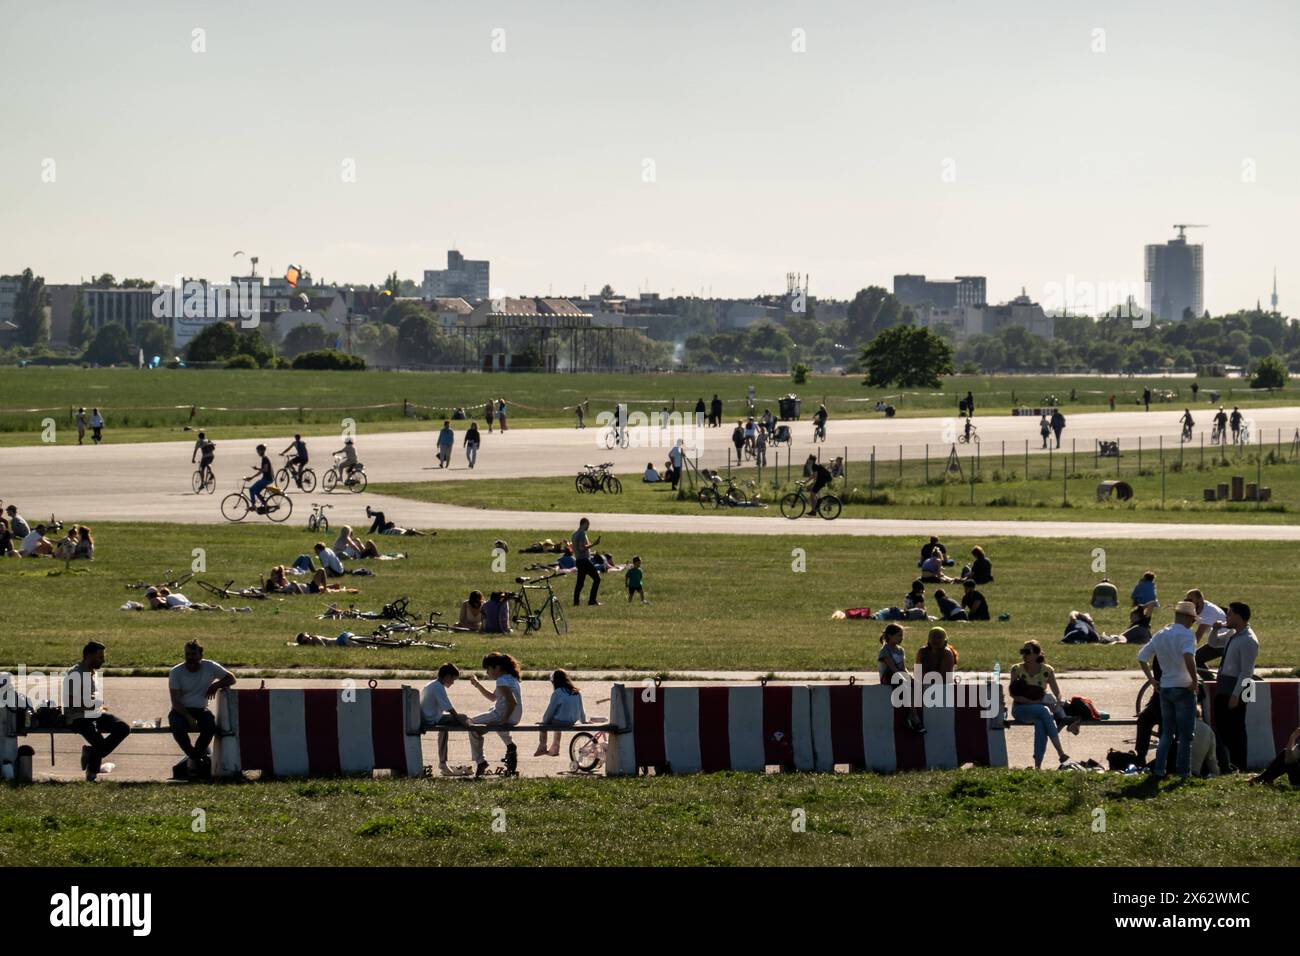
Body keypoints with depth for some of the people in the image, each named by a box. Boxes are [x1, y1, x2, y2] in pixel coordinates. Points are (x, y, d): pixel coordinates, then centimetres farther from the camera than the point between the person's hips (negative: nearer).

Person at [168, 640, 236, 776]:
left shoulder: (210, 667, -1)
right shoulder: (176, 672, -7)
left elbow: (231, 679, 7)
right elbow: (175, 702, -12)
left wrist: (216, 685, -13)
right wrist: (189, 718, -26)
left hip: (200, 709, 1)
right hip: (180, 710, -1)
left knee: (211, 726, -32)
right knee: (177, 727, -35)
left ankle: (194, 757, -8)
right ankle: (197, 757, -9)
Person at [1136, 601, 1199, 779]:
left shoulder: (1160, 634, 8)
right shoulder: (1186, 634, -14)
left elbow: (1142, 657, 13)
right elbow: (1188, 657, -32)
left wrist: (1151, 679, 15)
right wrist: (1194, 681, -21)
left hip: (1165, 689, 6)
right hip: (1183, 689, -6)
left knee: (1166, 733, 13)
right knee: (1185, 735, 3)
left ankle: (1159, 770, 6)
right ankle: (1184, 772, 3)